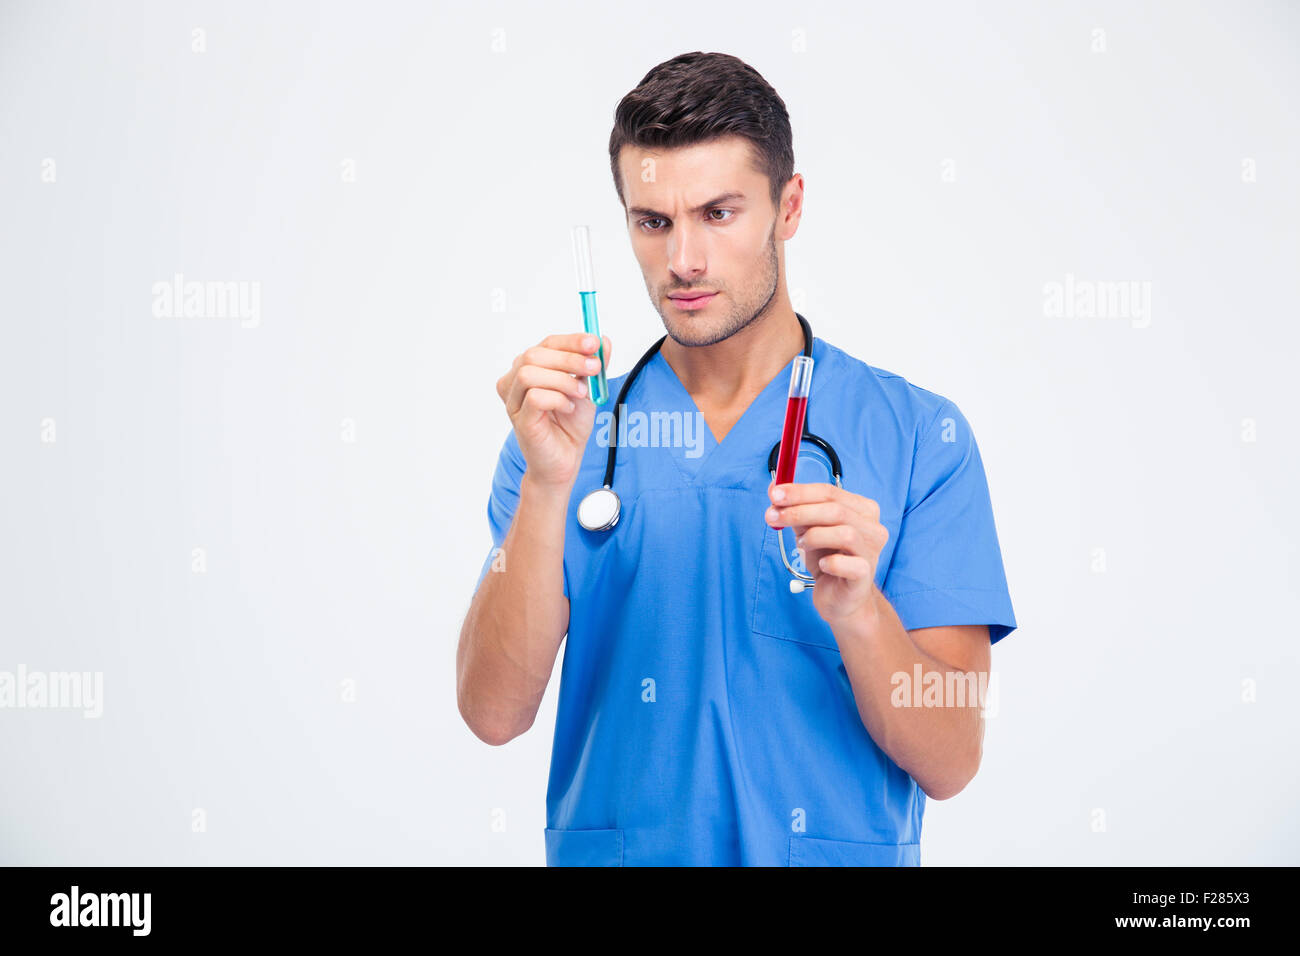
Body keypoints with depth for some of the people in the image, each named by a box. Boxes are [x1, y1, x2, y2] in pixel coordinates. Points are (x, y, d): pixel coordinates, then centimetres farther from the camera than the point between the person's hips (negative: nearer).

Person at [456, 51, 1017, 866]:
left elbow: (949, 763, -8)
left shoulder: (917, 435, -3)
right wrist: (548, 486, -20)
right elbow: (494, 713, -9)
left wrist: (856, 611, -24)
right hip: (608, 850, 1)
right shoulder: (572, 433, 3)